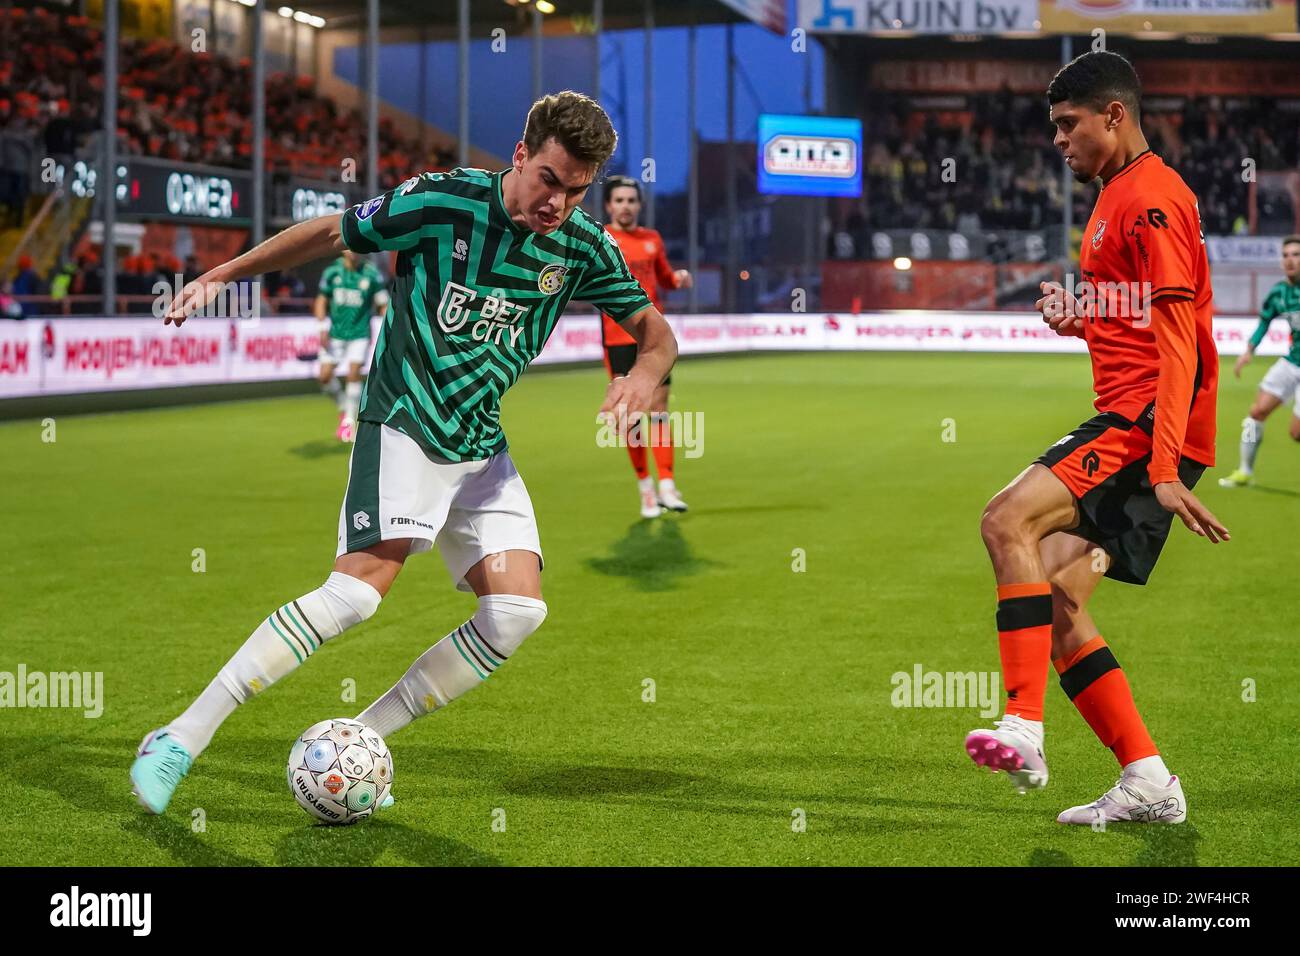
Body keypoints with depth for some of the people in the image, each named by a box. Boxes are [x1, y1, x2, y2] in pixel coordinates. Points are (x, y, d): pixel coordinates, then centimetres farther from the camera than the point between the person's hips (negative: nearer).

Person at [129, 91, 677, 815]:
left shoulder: (585, 247, 1)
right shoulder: (445, 199, -11)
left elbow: (656, 332, 11)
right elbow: (331, 234, 2)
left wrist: (645, 375, -12)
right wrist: (223, 275, 1)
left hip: (483, 448, 6)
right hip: (404, 423, -6)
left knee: (519, 610, -10)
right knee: (365, 583, -25)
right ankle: (182, 738, -19)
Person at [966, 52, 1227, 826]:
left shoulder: (1150, 199, -10)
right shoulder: (1118, 197, 21)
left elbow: (1179, 341, -18)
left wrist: (1164, 466, -25)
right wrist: (1074, 317, 10)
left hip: (1148, 425, -10)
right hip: (1126, 423, 10)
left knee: (1007, 520, -25)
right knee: (1057, 601, 4)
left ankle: (1025, 727, -28)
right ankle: (1147, 781, 7)